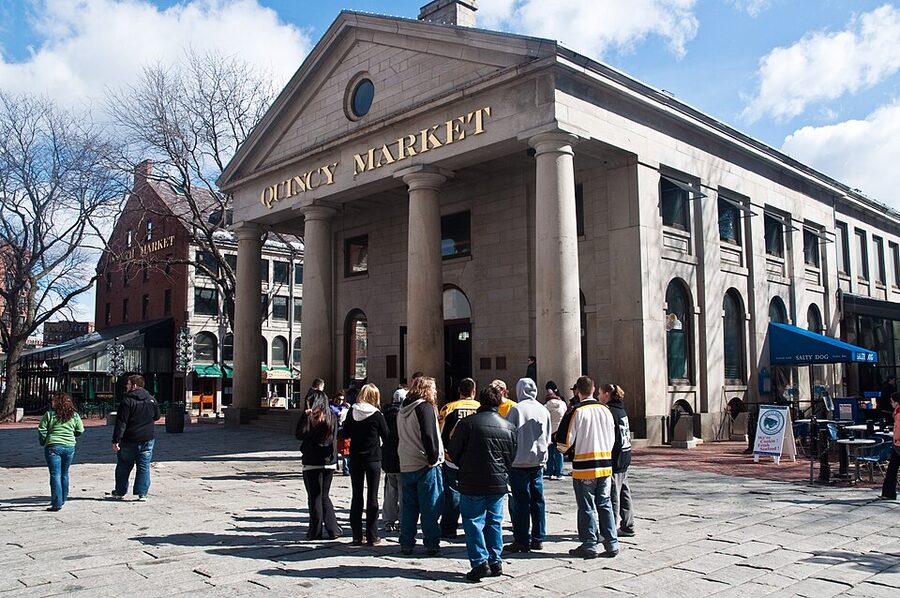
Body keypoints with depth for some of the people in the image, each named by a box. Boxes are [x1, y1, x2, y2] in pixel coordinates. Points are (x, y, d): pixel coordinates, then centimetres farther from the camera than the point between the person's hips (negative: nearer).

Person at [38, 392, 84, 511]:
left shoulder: (49, 414, -6)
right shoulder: (74, 415, 3)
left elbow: (42, 430, -4)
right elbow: (80, 431, 7)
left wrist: (43, 443, 12)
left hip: (53, 447, -4)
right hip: (70, 447, 4)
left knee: (55, 475, -3)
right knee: (64, 474, 18)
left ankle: (57, 503, -8)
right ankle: (62, 500, 29)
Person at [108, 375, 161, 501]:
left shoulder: (127, 400, -13)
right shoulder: (151, 400, 3)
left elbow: (121, 422, -15)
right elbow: (157, 416, 15)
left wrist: (116, 440, -14)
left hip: (129, 439, -3)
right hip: (148, 438, 3)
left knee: (123, 466, 12)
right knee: (144, 466, 6)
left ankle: (120, 492, 22)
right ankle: (142, 493, 3)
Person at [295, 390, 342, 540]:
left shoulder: (309, 417, -11)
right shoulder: (332, 416, 5)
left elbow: (299, 435, -7)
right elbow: (334, 439, 9)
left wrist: (304, 416, -5)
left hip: (312, 462, -5)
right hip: (329, 462, 5)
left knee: (314, 497, 4)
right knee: (325, 496, 15)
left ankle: (316, 531, 8)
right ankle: (332, 529, 11)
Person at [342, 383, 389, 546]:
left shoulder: (352, 412, -3)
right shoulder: (377, 415, -12)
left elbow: (346, 433, 6)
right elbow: (386, 436, -2)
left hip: (355, 458, 3)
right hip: (373, 459, -3)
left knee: (357, 497, 10)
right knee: (372, 497, 3)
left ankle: (357, 536, 12)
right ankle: (372, 537, 5)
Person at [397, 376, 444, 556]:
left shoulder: (403, 409, 14)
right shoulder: (425, 407, -11)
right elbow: (429, 435, -20)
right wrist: (434, 458, -14)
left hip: (406, 465, 7)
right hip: (426, 466, -7)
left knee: (408, 507, 11)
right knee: (430, 507, 0)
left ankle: (406, 544, 14)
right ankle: (432, 544, 3)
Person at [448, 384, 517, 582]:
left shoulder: (467, 423, -12)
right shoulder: (509, 427, 4)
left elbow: (453, 452, -4)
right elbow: (512, 456, 10)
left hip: (472, 483, -4)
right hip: (498, 483, 5)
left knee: (473, 522, 4)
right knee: (494, 522, 14)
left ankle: (480, 562, -1)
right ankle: (496, 562, 17)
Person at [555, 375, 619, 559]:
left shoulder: (576, 412, -12)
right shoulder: (605, 410, 4)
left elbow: (564, 442, -11)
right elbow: (612, 439, 13)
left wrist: (564, 450, 10)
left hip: (584, 468, -5)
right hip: (605, 466, 5)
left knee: (586, 507, 4)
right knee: (605, 504, 13)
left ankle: (590, 546, 10)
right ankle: (612, 544, 15)